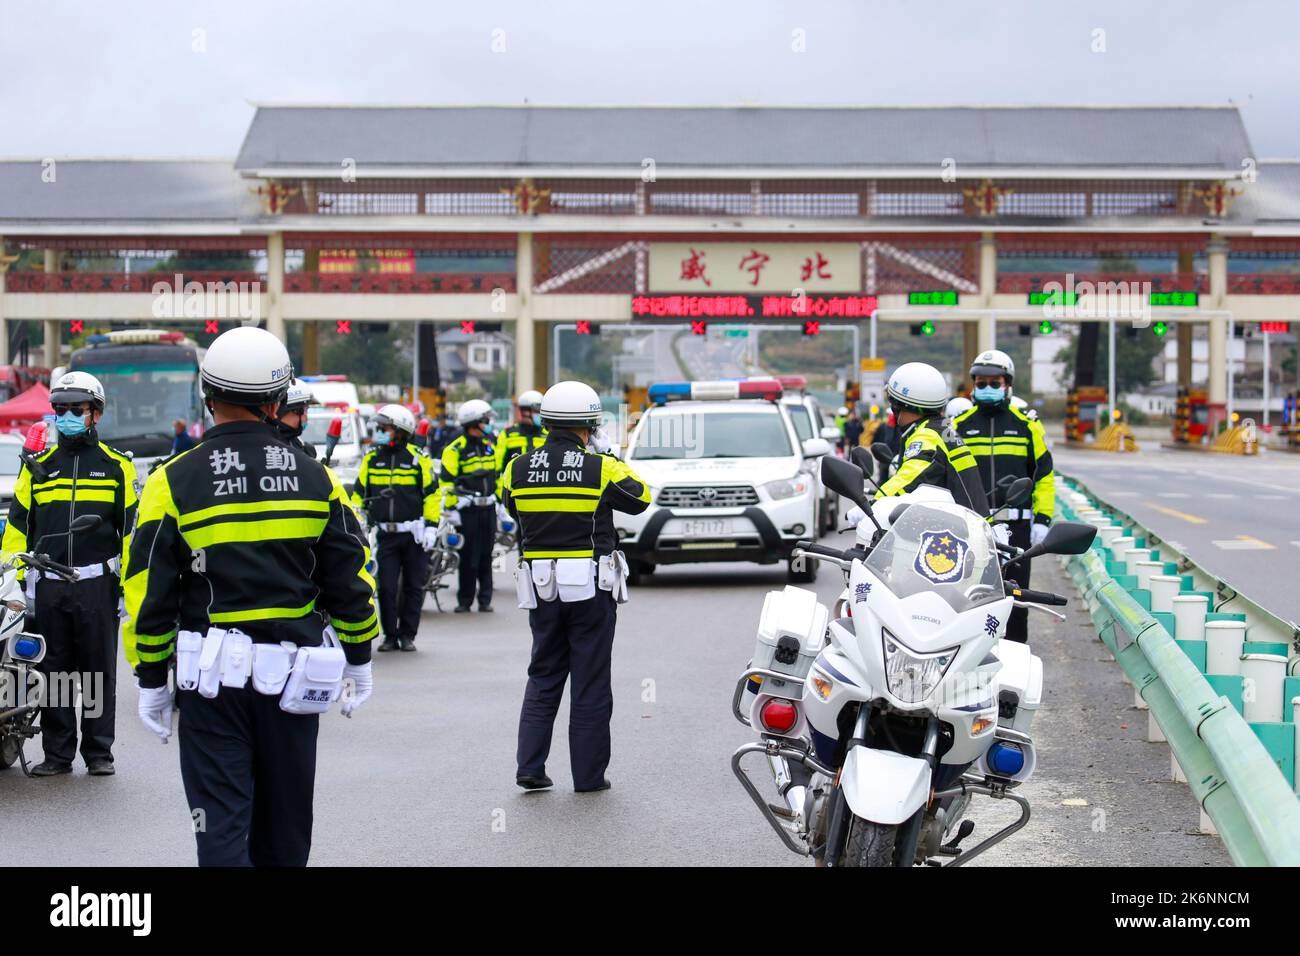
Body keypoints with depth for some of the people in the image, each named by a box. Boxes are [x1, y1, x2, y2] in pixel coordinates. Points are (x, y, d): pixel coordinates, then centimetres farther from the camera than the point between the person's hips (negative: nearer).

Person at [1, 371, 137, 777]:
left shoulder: (116, 466, 5)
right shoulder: (38, 467, 13)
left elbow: (131, 527, 2)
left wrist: (129, 584, -5)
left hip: (97, 584, -3)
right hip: (49, 586, 3)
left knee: (99, 671, 2)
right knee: (53, 671, 5)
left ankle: (99, 752, 10)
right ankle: (58, 753, 12)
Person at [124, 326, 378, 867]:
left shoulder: (174, 482, -6)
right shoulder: (315, 479, 1)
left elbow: (149, 595, -5)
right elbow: (351, 584, 5)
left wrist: (151, 680, 5)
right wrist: (358, 660, 17)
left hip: (212, 679, -3)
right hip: (293, 676, 3)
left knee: (222, 825, -1)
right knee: (284, 822, 17)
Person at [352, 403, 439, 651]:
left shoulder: (418, 459, -2)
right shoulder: (371, 458, 7)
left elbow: (431, 494, -1)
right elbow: (359, 493, 14)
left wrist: (431, 527, -7)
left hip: (413, 534, -2)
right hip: (385, 534, 2)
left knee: (413, 587, 4)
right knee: (386, 587, -2)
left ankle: (407, 635, 13)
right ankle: (390, 636, 6)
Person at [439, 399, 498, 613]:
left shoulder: (489, 446, 14)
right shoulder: (456, 449, -7)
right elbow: (447, 482, -9)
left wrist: (500, 502, 20)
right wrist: (450, 509, -13)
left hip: (488, 508, 6)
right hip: (467, 509, -6)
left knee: (486, 555, 8)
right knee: (468, 557, -3)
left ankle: (485, 599, 14)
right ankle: (464, 601, 4)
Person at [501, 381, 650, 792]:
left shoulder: (519, 469, 0)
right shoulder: (600, 468, -10)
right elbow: (640, 497, 4)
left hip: (541, 586, 4)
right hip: (590, 587, -3)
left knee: (543, 677, 15)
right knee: (591, 682, 5)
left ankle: (530, 767, 7)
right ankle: (588, 774, 8)